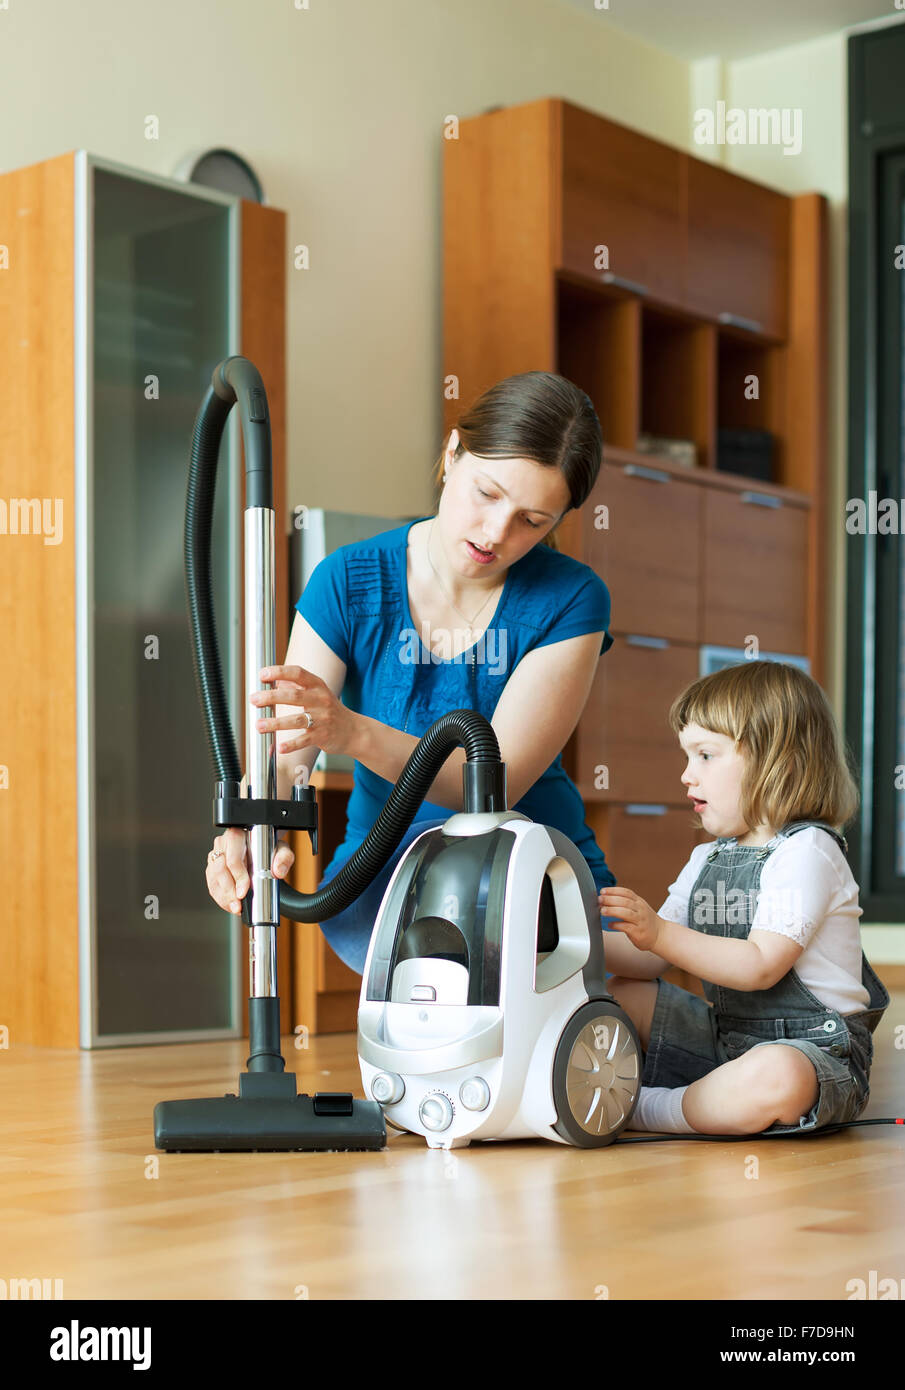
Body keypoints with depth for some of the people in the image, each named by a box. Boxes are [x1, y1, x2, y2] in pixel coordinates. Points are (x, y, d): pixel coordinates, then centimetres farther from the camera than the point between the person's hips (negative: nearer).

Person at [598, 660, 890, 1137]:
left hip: (813, 1047, -8)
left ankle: (642, 1111, -24)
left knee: (776, 1078, -40)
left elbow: (760, 965, -24)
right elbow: (651, 957, 10)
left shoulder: (805, 851, -14)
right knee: (621, 995, 9)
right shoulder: (708, 859, 13)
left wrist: (659, 933, -30)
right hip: (726, 1036, 8)